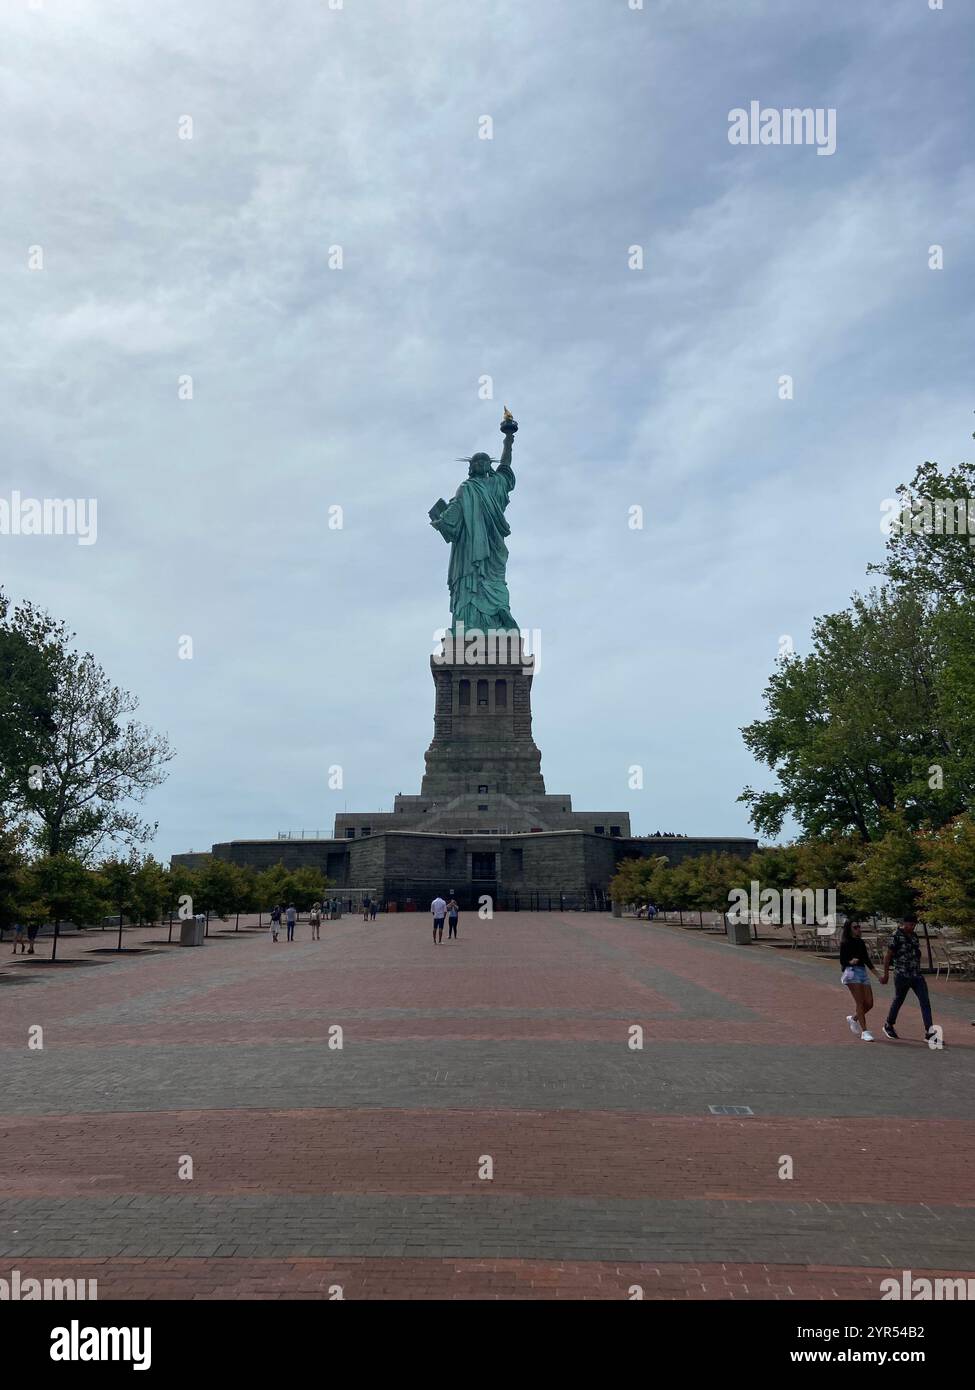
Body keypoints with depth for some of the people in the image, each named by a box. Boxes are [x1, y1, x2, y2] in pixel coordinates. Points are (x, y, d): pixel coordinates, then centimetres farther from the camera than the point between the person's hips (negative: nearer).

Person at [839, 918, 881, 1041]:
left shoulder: (861, 942, 18)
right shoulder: (845, 943, -2)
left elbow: (867, 960, 22)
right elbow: (842, 960, -5)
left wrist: (877, 975, 21)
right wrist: (851, 961, -26)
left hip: (863, 972, 7)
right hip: (851, 972, -7)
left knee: (869, 1003, 2)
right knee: (860, 1002, -12)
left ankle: (853, 1018, 28)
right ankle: (864, 1032, -9)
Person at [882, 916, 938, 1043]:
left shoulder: (914, 935, 10)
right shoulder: (896, 936, -12)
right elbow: (888, 956, -11)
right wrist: (886, 974, -12)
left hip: (917, 975, 6)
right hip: (902, 975, -6)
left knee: (925, 1001, -6)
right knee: (898, 1000, 9)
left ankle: (929, 1031, -10)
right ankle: (888, 1026, 29)